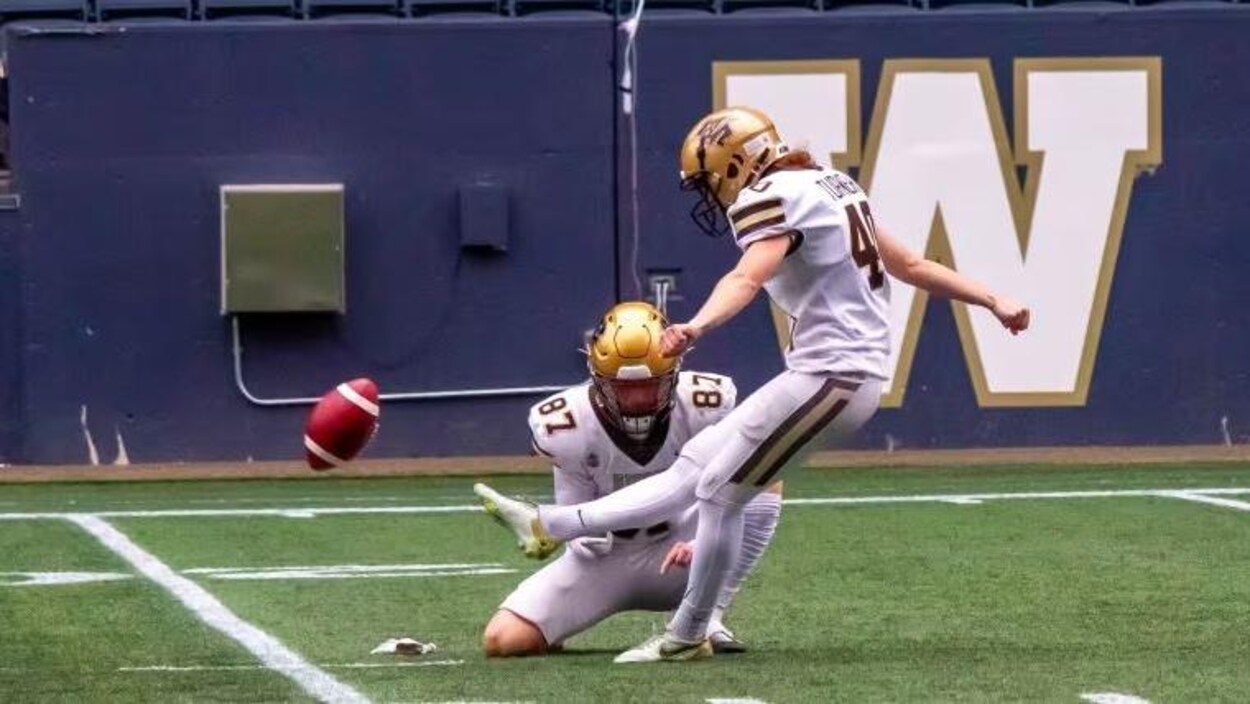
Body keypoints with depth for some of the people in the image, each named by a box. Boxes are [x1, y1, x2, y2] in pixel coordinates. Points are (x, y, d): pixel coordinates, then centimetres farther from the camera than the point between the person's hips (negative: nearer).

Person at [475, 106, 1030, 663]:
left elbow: (748, 276, -32)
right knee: (695, 468, 12)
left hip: (829, 376, -10)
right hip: (849, 372, 10)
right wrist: (992, 301, 27)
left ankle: (688, 636, 9)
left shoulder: (772, 197, -12)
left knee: (720, 491, -1)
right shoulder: (828, 185, 18)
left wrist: (697, 326, -49)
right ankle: (552, 526, 17)